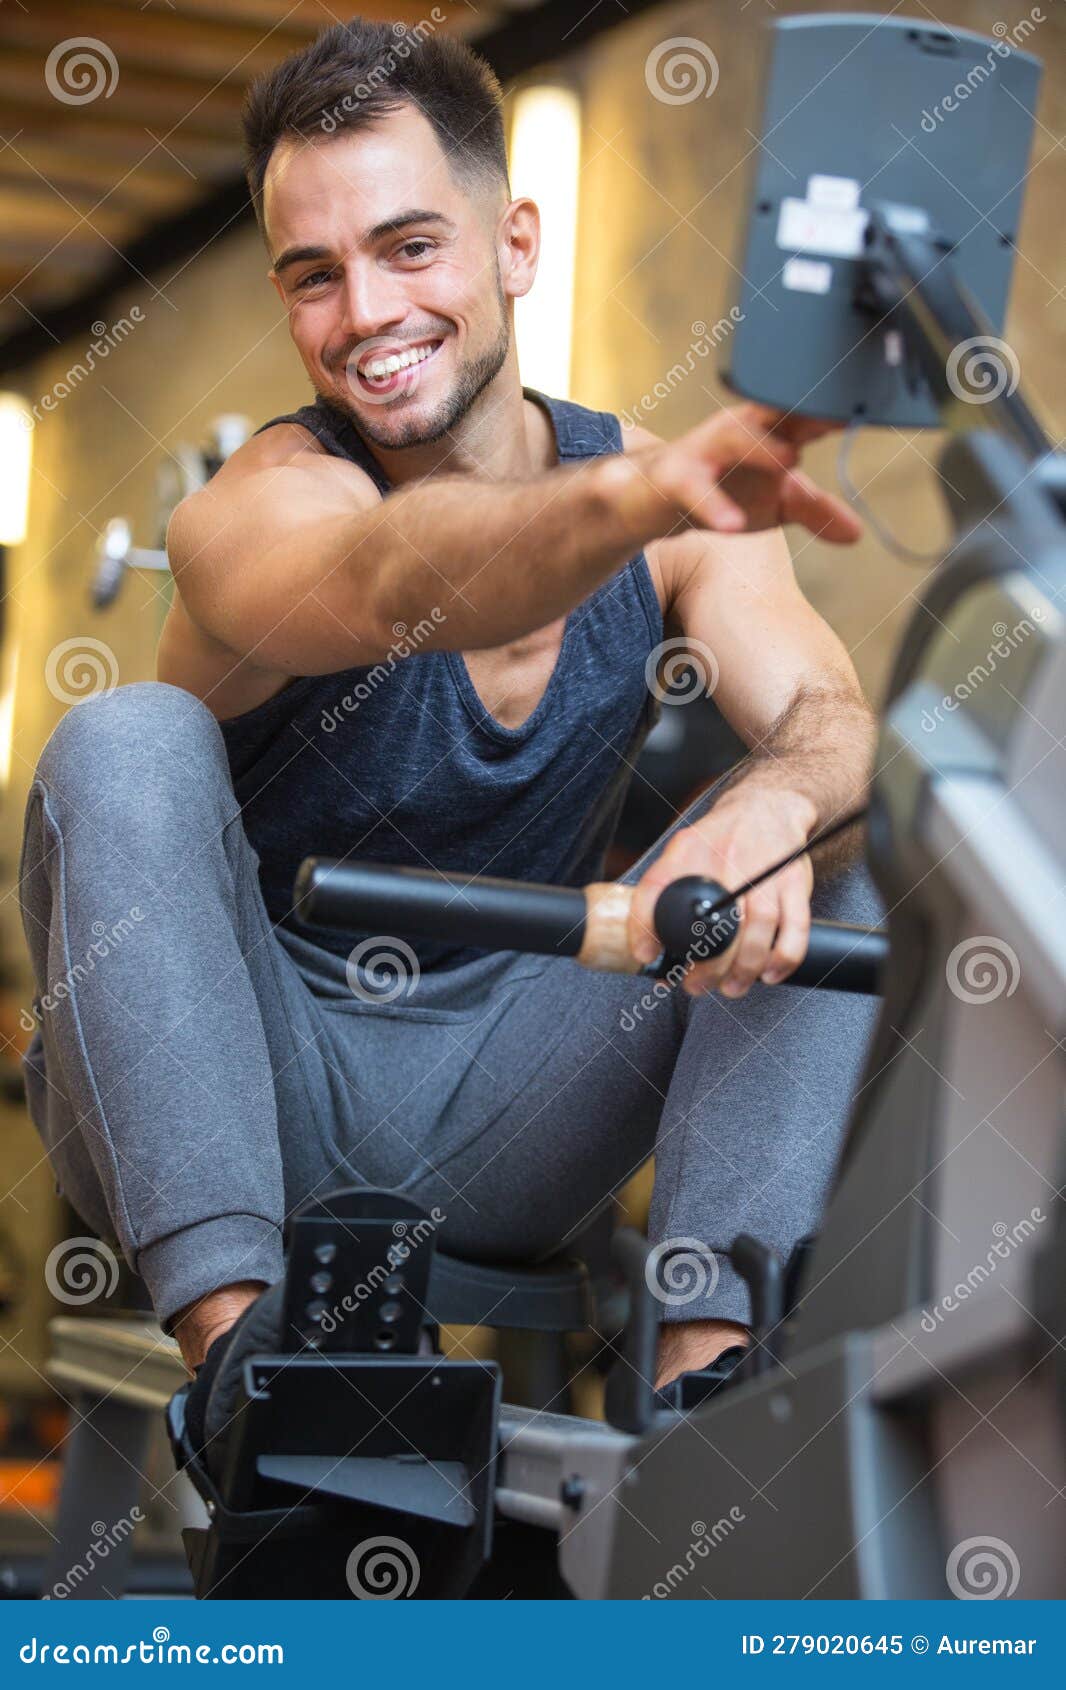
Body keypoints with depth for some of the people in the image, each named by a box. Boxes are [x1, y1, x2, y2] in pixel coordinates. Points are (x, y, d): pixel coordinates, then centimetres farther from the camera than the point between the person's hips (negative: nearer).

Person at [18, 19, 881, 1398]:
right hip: (243, 1100, -3)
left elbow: (833, 722, -17)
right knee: (127, 741, -28)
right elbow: (400, 581, -42)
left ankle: (708, 1361, -25)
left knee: (818, 843, -13)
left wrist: (778, 799, -43)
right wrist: (639, 498, -62)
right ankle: (234, 1335, -36)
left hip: (495, 1118, 4)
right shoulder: (260, 507, -17)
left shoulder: (667, 516, -2)